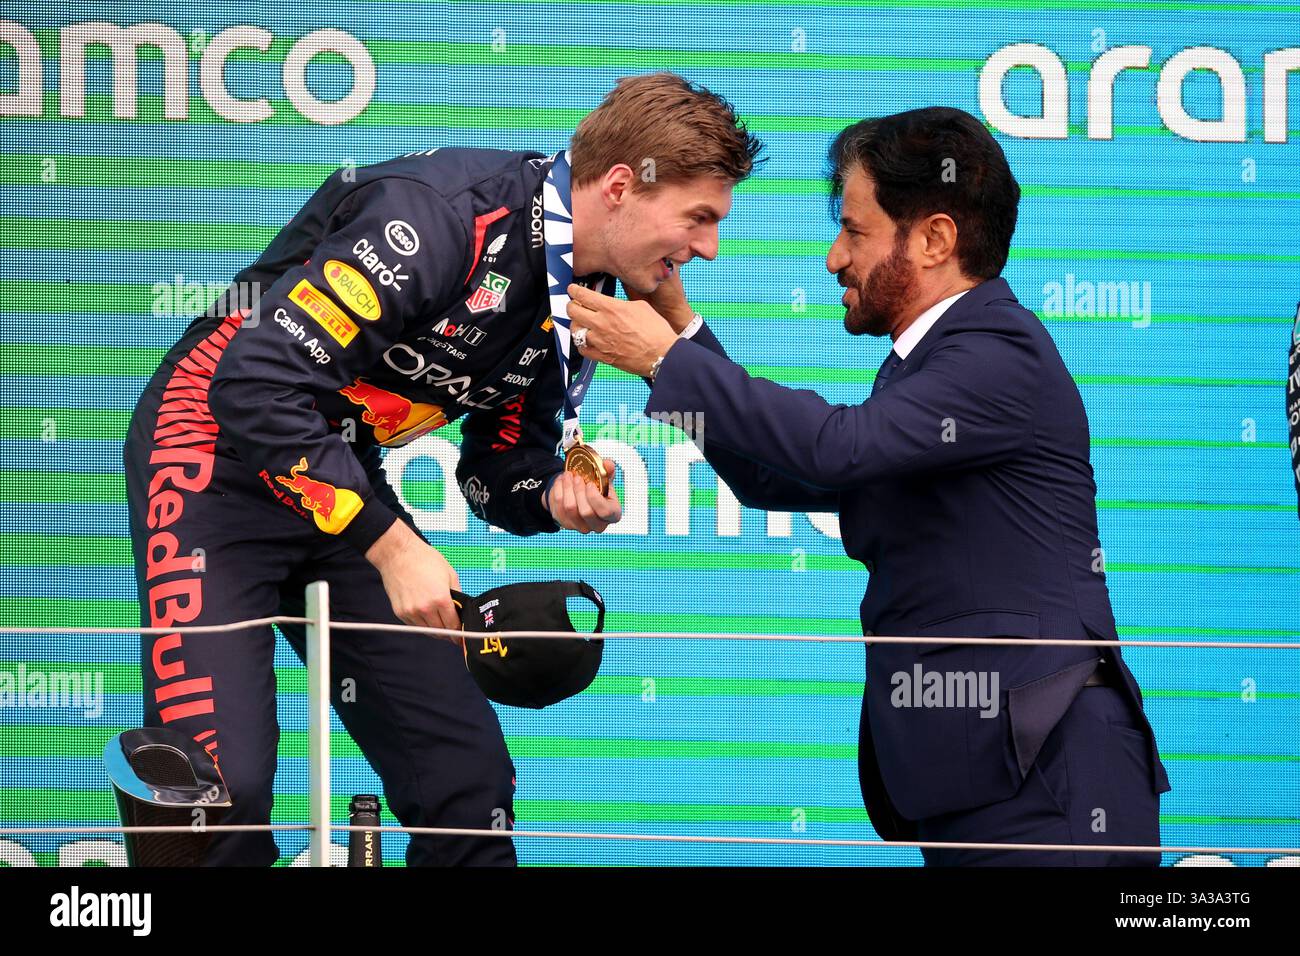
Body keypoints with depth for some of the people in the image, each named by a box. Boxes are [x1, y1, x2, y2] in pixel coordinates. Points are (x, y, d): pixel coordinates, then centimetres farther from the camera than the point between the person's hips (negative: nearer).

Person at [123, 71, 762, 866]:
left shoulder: (581, 301, 1)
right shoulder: (446, 212, -26)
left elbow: (499, 469, 13)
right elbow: (256, 385, -30)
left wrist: (556, 496, -12)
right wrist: (389, 545, -28)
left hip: (346, 478, 8)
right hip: (221, 454, -8)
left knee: (468, 772, 2)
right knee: (221, 781, -21)